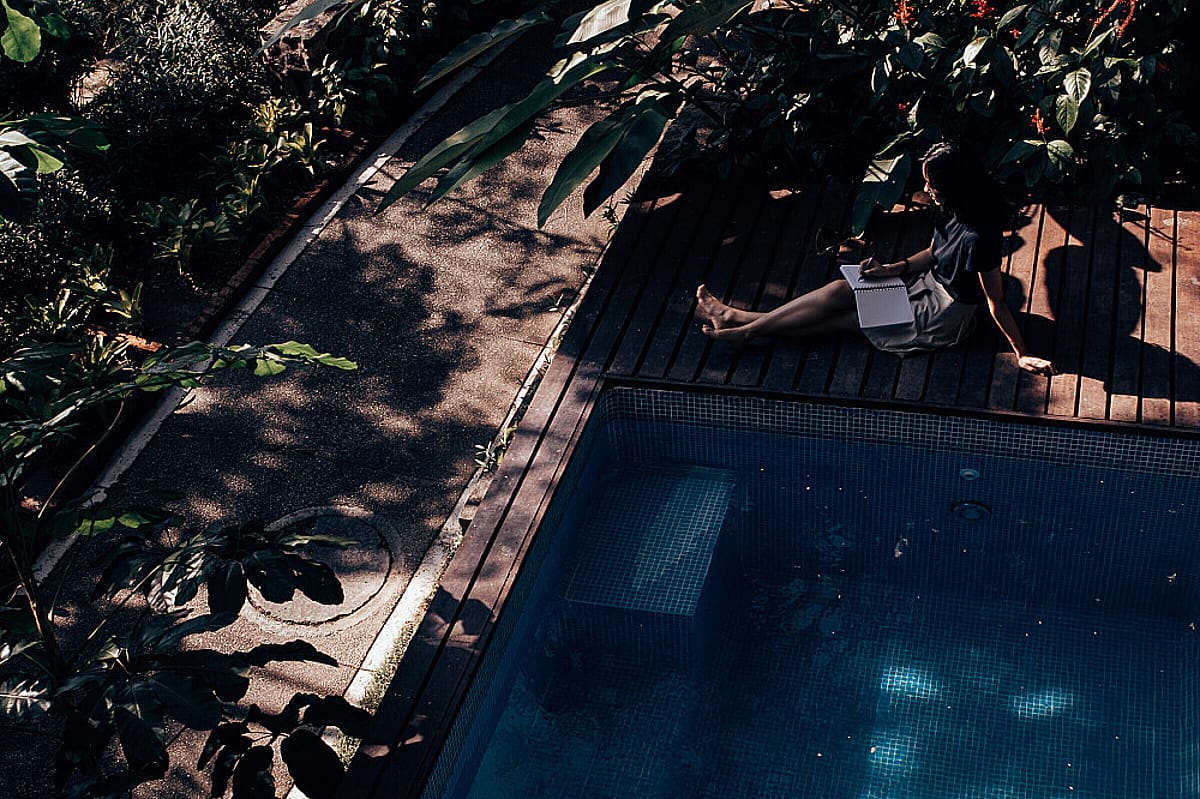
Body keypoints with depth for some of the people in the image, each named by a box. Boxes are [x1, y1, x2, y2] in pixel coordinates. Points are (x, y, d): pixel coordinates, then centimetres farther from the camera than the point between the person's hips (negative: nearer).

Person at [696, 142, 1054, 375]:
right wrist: (890, 269, 0)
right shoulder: (951, 211, -5)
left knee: (840, 317, -10)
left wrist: (1022, 354, -22)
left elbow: (996, 303, -26)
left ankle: (745, 327, -1)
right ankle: (741, 320, -1)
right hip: (928, 285, 8)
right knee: (840, 289, -3)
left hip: (943, 316, -8)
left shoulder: (976, 238, -32)